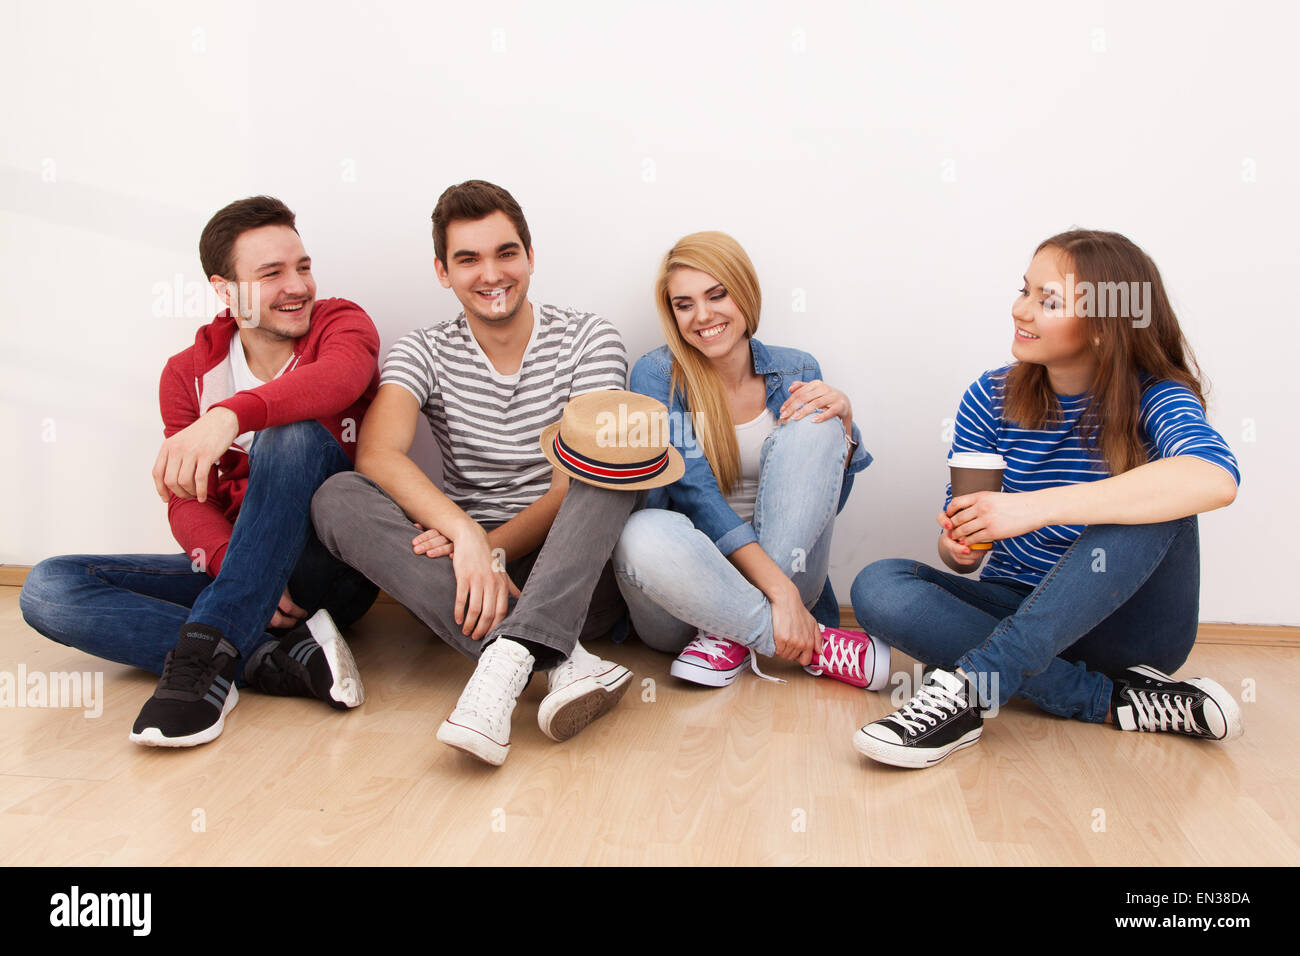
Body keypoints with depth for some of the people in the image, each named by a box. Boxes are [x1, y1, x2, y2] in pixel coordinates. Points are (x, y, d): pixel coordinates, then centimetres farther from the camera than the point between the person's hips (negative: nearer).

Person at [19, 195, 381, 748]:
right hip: (228, 566, 4)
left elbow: (339, 377, -29)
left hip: (331, 568, -4)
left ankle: (207, 652, -34)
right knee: (47, 588, -15)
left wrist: (227, 416, -46)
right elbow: (187, 502, -3)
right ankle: (276, 655, -29)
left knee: (293, 433, -30)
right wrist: (243, 569, -24)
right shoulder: (189, 374, 7)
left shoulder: (340, 323, -2)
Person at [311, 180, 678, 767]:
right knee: (338, 498, -22)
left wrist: (494, 548, -23)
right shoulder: (425, 352, 5)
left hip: (577, 579, -1)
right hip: (472, 576, 2)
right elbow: (377, 454, -16)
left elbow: (582, 483, -8)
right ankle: (560, 660, -36)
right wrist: (465, 533, -33)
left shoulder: (586, 338, 2)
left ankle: (510, 657, -41)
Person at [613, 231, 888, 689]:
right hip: (688, 578, -2)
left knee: (812, 423, -17)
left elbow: (827, 500, 5)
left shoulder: (796, 372, 6)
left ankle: (734, 634, -20)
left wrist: (842, 420, -14)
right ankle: (818, 646, -22)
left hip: (784, 564, 3)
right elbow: (694, 494, -16)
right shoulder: (657, 375, -4)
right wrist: (778, 590, -26)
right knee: (645, 534, -37)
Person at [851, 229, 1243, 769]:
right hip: (1015, 610, 3)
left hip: (1125, 626, -3)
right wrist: (959, 547, -25)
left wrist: (1033, 508, -42)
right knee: (878, 588, -23)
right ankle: (1114, 700, -24)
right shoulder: (991, 399, -2)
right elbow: (962, 554, 1)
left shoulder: (1151, 399, -11)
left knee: (1150, 506, -31)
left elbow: (1215, 479, -37)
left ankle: (967, 688, -35)